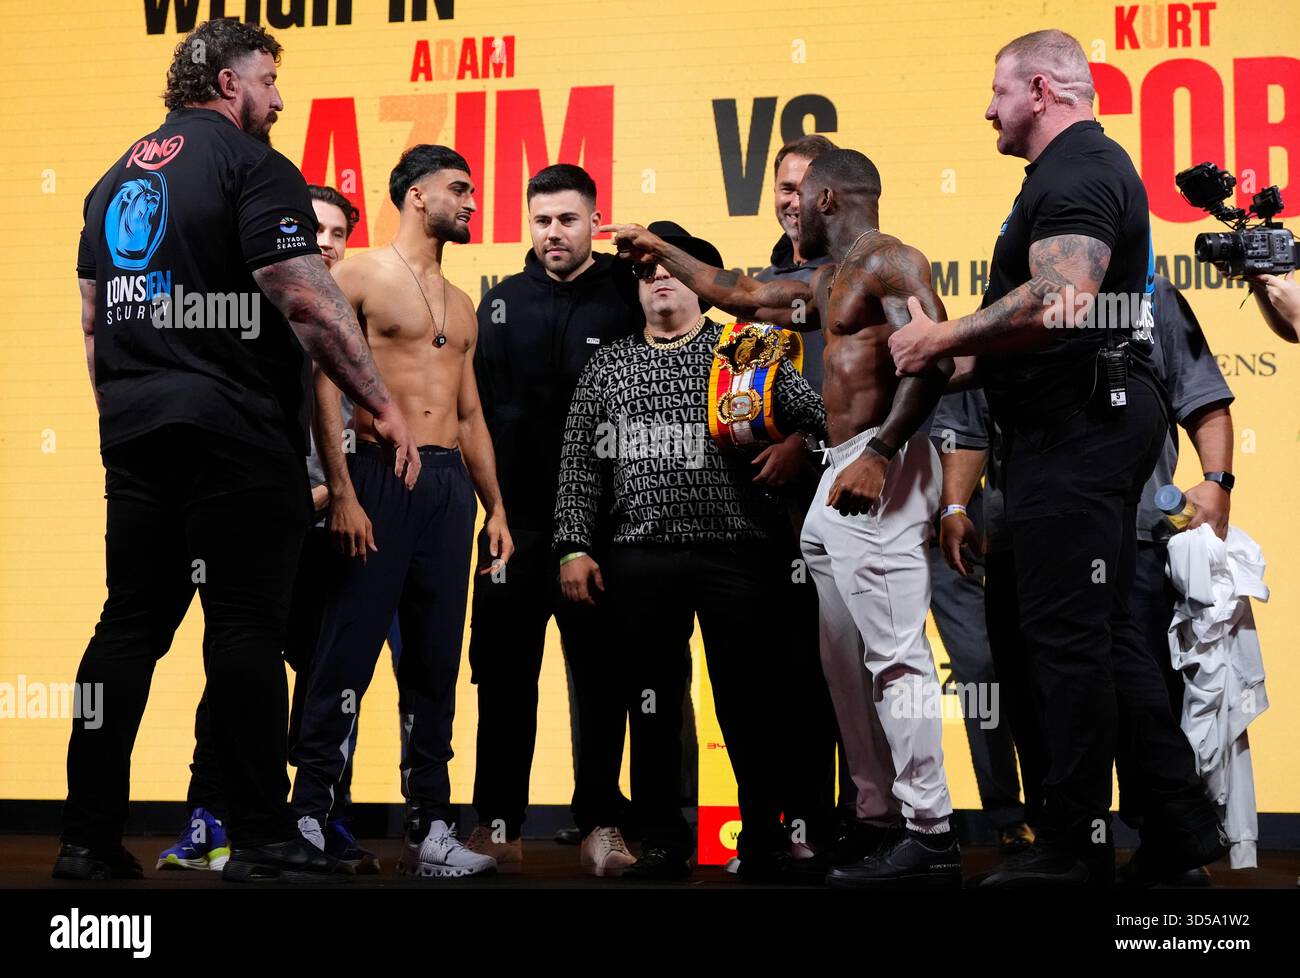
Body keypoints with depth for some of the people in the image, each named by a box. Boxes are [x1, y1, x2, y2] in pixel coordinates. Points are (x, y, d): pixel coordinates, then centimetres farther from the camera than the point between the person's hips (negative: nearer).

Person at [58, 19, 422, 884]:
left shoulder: (119, 177, 18)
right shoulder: (252, 165, -6)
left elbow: (95, 318, 21)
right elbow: (305, 300, -15)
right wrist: (384, 406, -11)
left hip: (134, 425, 7)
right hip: (236, 430, -7)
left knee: (131, 624, 8)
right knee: (247, 627, -4)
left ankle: (89, 839, 8)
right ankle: (262, 843, -1)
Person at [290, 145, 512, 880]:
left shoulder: (461, 305, 21)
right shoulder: (360, 275, 1)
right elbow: (325, 386, -7)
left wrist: (496, 507, 15)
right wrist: (342, 493, -15)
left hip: (450, 486, 6)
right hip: (379, 476, -6)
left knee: (437, 663, 6)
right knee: (349, 656, -8)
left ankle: (431, 829, 9)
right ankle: (310, 819, -3)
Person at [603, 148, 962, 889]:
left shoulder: (889, 261, -5)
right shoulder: (828, 285, 24)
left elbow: (934, 357, -18)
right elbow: (739, 295, 37)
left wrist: (878, 454, -27)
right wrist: (661, 250, 45)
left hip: (880, 473, -10)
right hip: (843, 477, 10)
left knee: (895, 653, -14)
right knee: (847, 661, 8)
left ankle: (931, 836, -15)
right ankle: (881, 821, 11)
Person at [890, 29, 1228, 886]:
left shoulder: (1073, 173, -13)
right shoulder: (1102, 164, 22)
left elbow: (1060, 300, -28)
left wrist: (943, 339, -18)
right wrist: (969, 350, 22)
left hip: (1075, 425, -11)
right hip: (1108, 412, 11)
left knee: (1068, 635, -6)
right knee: (1107, 631, 13)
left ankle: (1077, 846, -1)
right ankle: (1181, 821, 16)